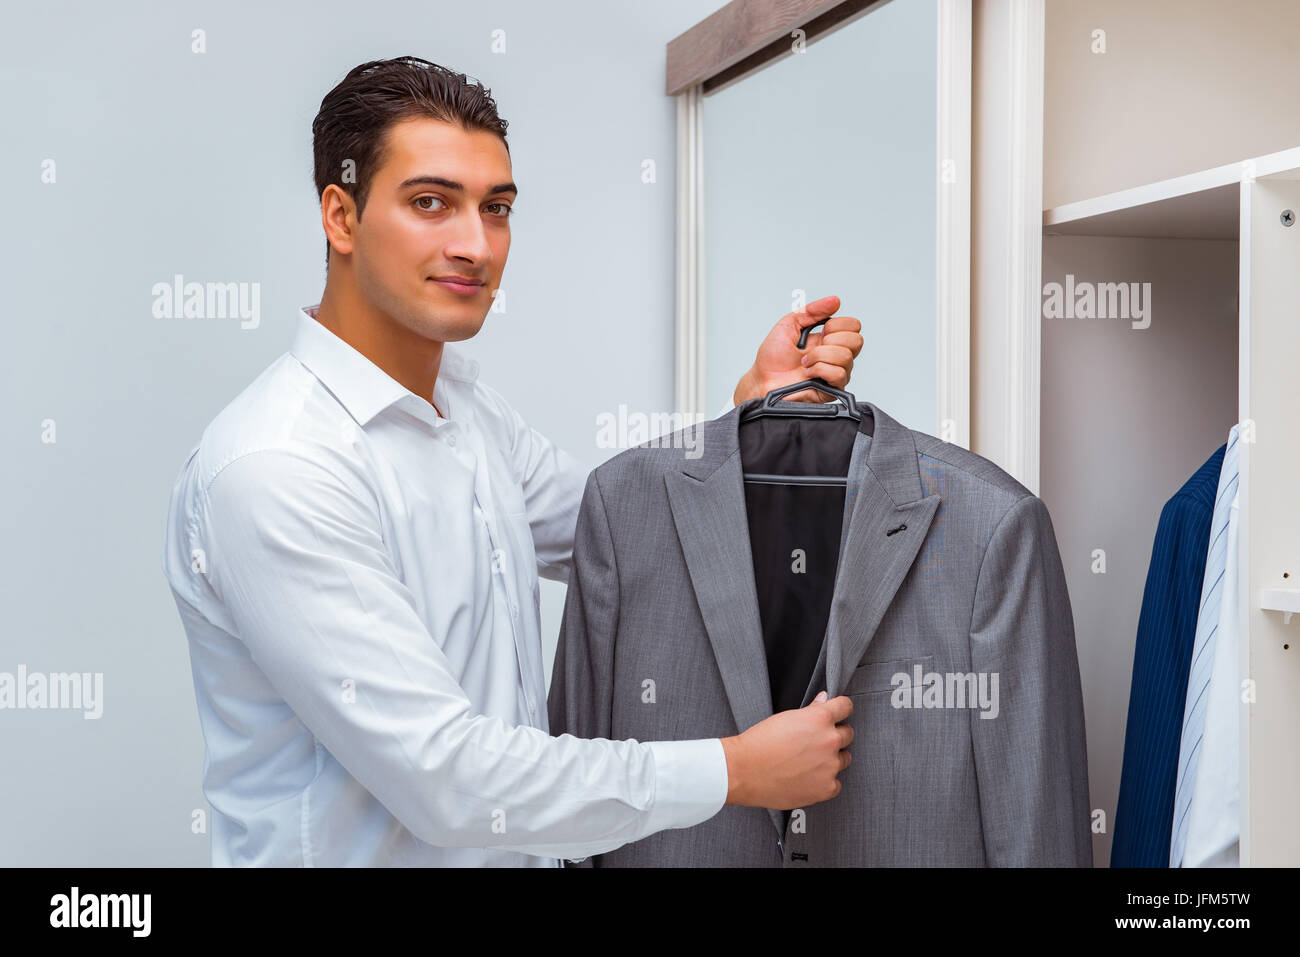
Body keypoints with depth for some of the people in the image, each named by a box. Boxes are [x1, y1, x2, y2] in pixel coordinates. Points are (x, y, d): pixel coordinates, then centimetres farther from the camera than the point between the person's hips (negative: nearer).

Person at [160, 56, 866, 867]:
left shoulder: (466, 398, 0)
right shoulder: (271, 471, -26)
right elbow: (442, 776, -28)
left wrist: (757, 404, -5)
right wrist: (734, 771, -22)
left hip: (516, 851, 8)